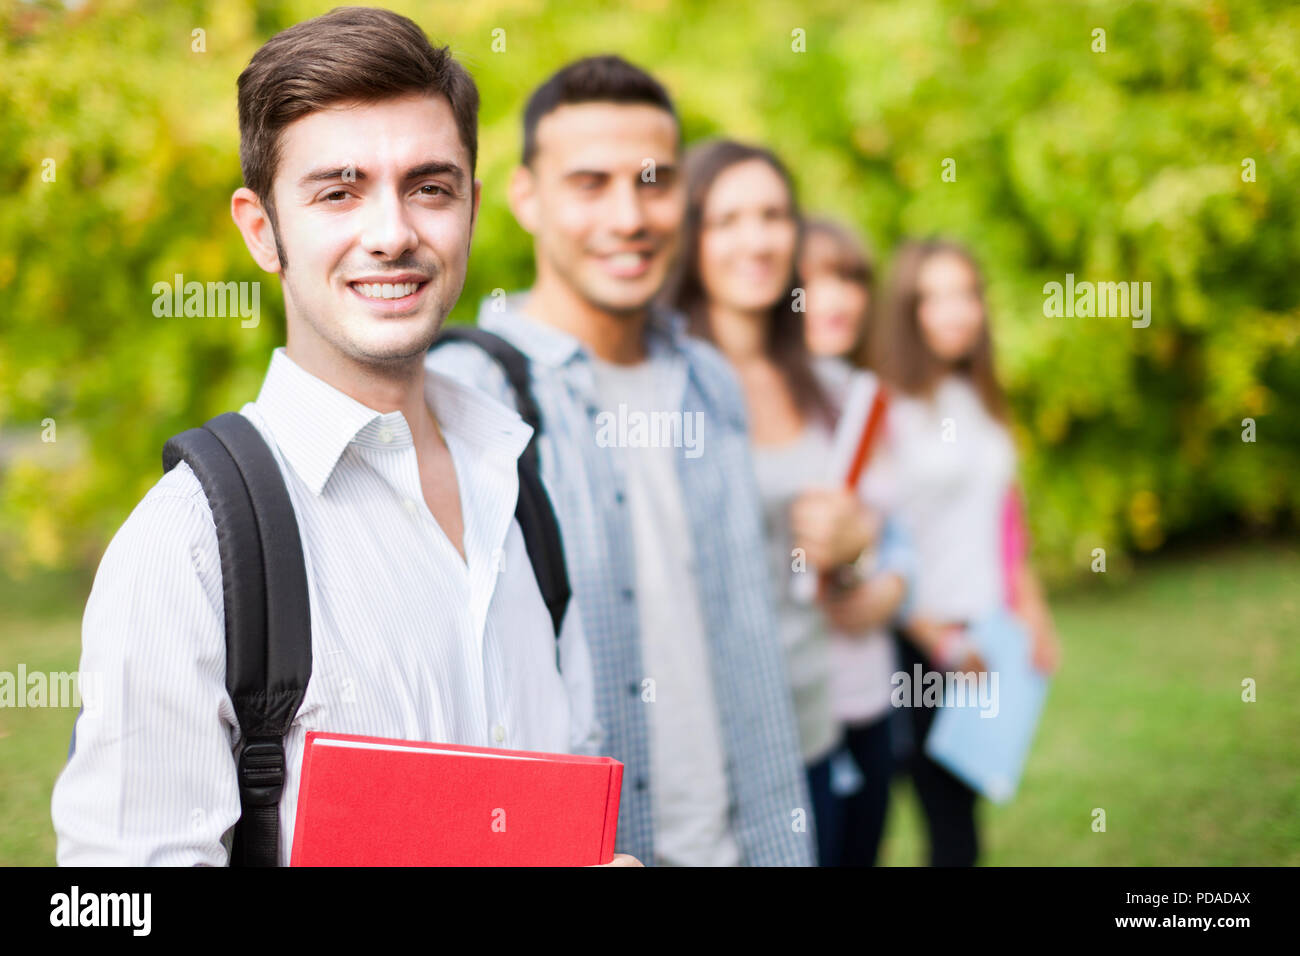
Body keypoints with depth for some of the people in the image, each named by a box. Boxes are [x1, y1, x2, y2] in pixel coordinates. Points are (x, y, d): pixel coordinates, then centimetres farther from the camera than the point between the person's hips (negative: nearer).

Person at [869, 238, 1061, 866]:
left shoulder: (979, 402, 13)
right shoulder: (884, 406, -10)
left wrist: (1032, 612, 14)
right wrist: (934, 637, -14)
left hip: (987, 637, 7)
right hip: (922, 643, -6)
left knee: (965, 804, 9)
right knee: (949, 823, -4)